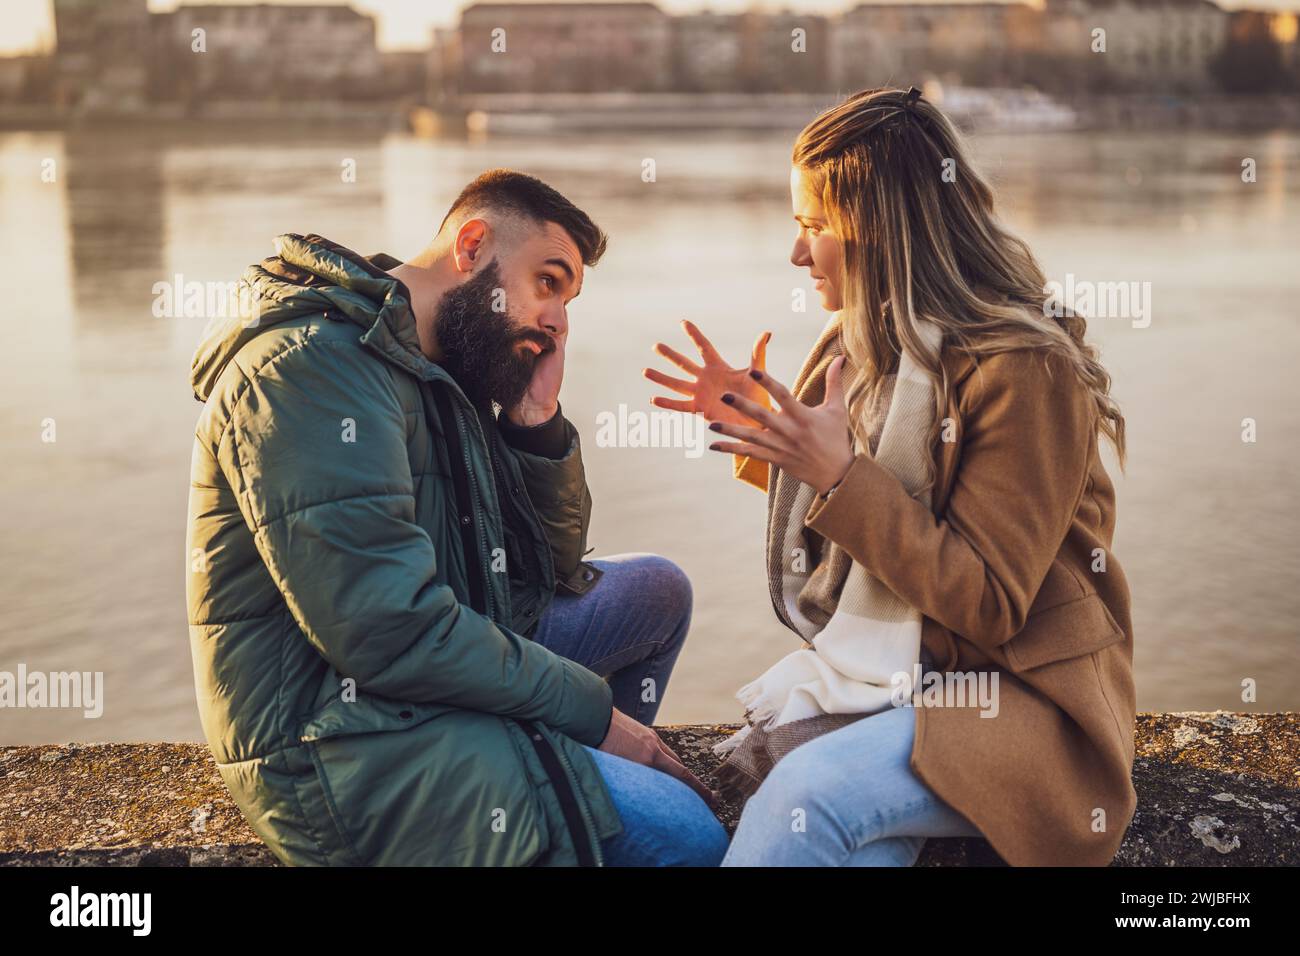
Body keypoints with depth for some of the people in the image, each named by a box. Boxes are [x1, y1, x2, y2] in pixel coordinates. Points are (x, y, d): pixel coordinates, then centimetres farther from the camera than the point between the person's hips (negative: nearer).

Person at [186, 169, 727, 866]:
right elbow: (387, 630, -26)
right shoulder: (315, 364, -18)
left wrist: (537, 417, 0)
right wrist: (592, 707, -16)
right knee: (685, 833, -19)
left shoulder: (438, 377, 12)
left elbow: (553, 567, 16)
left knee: (657, 590, 13)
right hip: (340, 748, -10)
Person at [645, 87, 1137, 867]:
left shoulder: (1025, 370, -16)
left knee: (806, 792, -29)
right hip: (884, 666, 7)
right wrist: (760, 430, 7)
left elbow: (989, 606, -17)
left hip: (1012, 690, -6)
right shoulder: (870, 341, 7)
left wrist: (839, 475, -25)